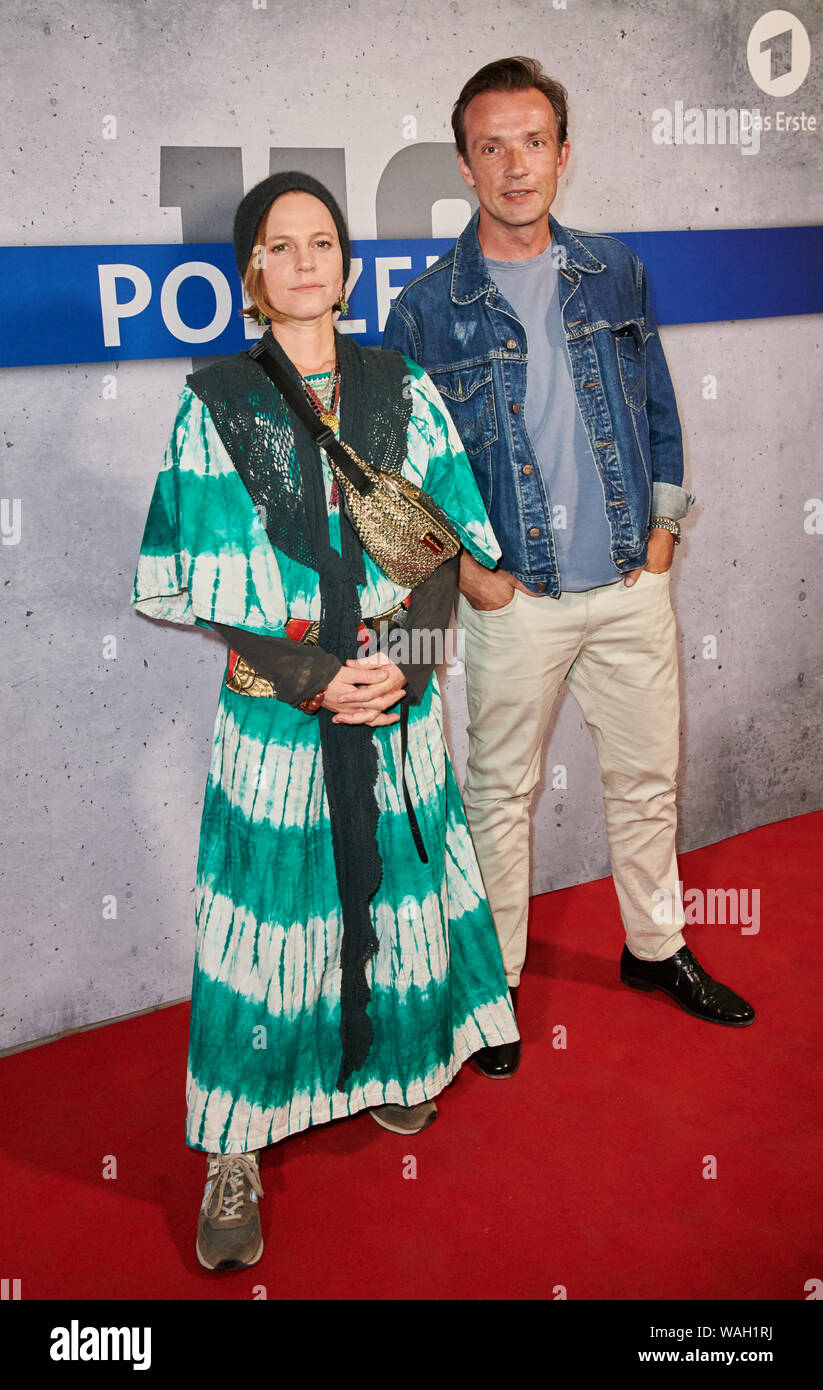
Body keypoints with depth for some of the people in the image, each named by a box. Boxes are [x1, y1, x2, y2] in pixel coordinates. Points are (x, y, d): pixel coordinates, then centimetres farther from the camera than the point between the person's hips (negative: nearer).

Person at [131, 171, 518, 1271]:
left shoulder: (404, 391, 5)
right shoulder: (214, 405, -2)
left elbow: (460, 541, 3)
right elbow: (185, 586, -6)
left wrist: (404, 661, -12)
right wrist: (312, 673, -15)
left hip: (400, 697, 3)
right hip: (275, 712, -2)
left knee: (396, 886, 14)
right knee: (275, 913, 2)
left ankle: (392, 1060, 40)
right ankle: (236, 1149, 17)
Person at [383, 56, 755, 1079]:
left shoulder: (614, 272, 4)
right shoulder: (427, 309, -6)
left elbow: (659, 409, 12)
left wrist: (663, 526, 4)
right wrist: (464, 568, -8)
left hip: (631, 586, 4)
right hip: (515, 601, -3)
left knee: (647, 778, 15)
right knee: (501, 793, 9)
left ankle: (655, 948, 37)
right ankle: (495, 982, 27)